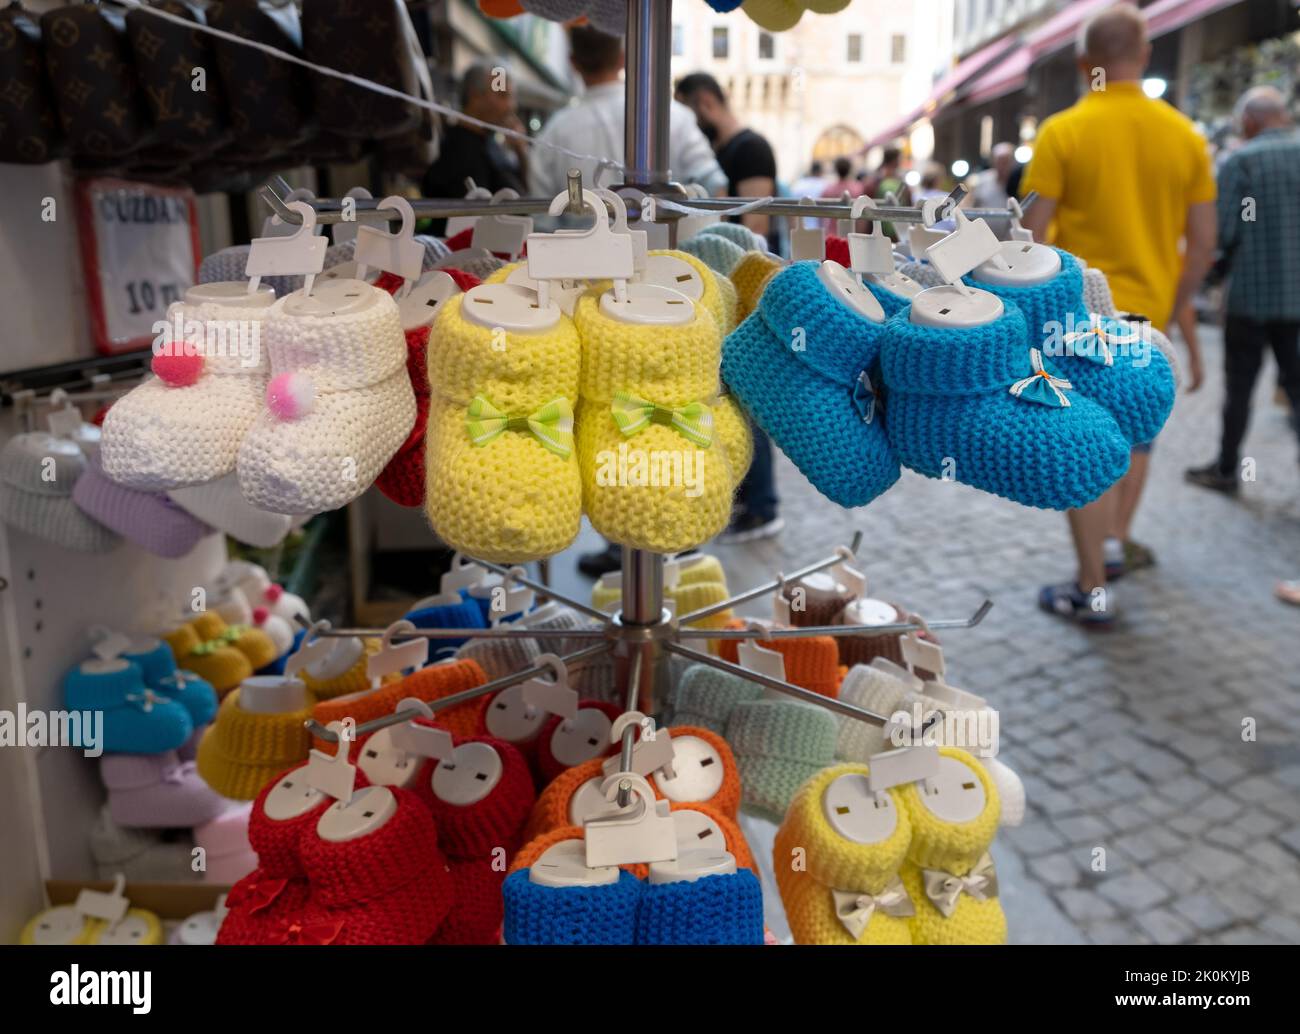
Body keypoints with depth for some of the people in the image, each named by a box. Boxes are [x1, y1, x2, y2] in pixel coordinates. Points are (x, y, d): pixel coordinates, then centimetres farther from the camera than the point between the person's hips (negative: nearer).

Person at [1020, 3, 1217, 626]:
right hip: (1147, 314, 4)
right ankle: (1116, 544, 34)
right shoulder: (1185, 135, 4)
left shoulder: (1063, 132, -8)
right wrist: (1170, 310, 17)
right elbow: (1202, 245, 5)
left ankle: (1094, 592, 4)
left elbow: (1031, 238, -11)